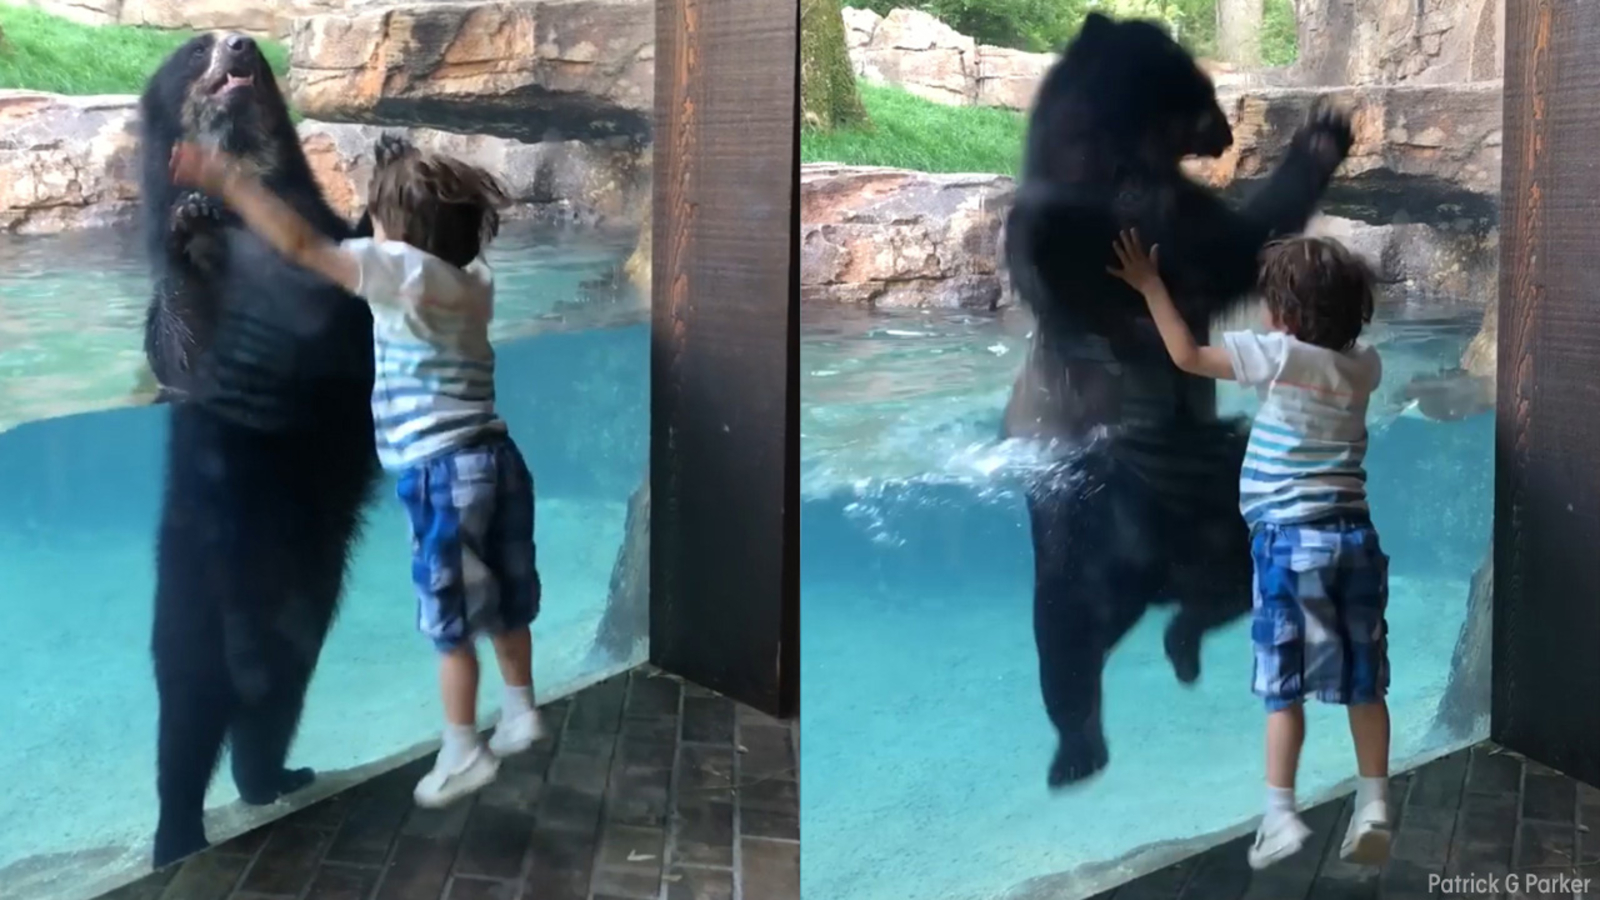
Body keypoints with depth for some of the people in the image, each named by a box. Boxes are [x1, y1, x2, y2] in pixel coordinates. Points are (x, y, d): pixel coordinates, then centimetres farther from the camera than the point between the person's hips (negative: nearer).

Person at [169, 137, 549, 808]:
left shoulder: (405, 269, -11)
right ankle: (520, 714, 32)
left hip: (442, 470, -8)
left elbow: (302, 245, -19)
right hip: (494, 457, 8)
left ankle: (463, 752, 7)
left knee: (453, 619, 0)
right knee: (504, 605, 20)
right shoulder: (474, 280, 11)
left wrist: (226, 180, -16)